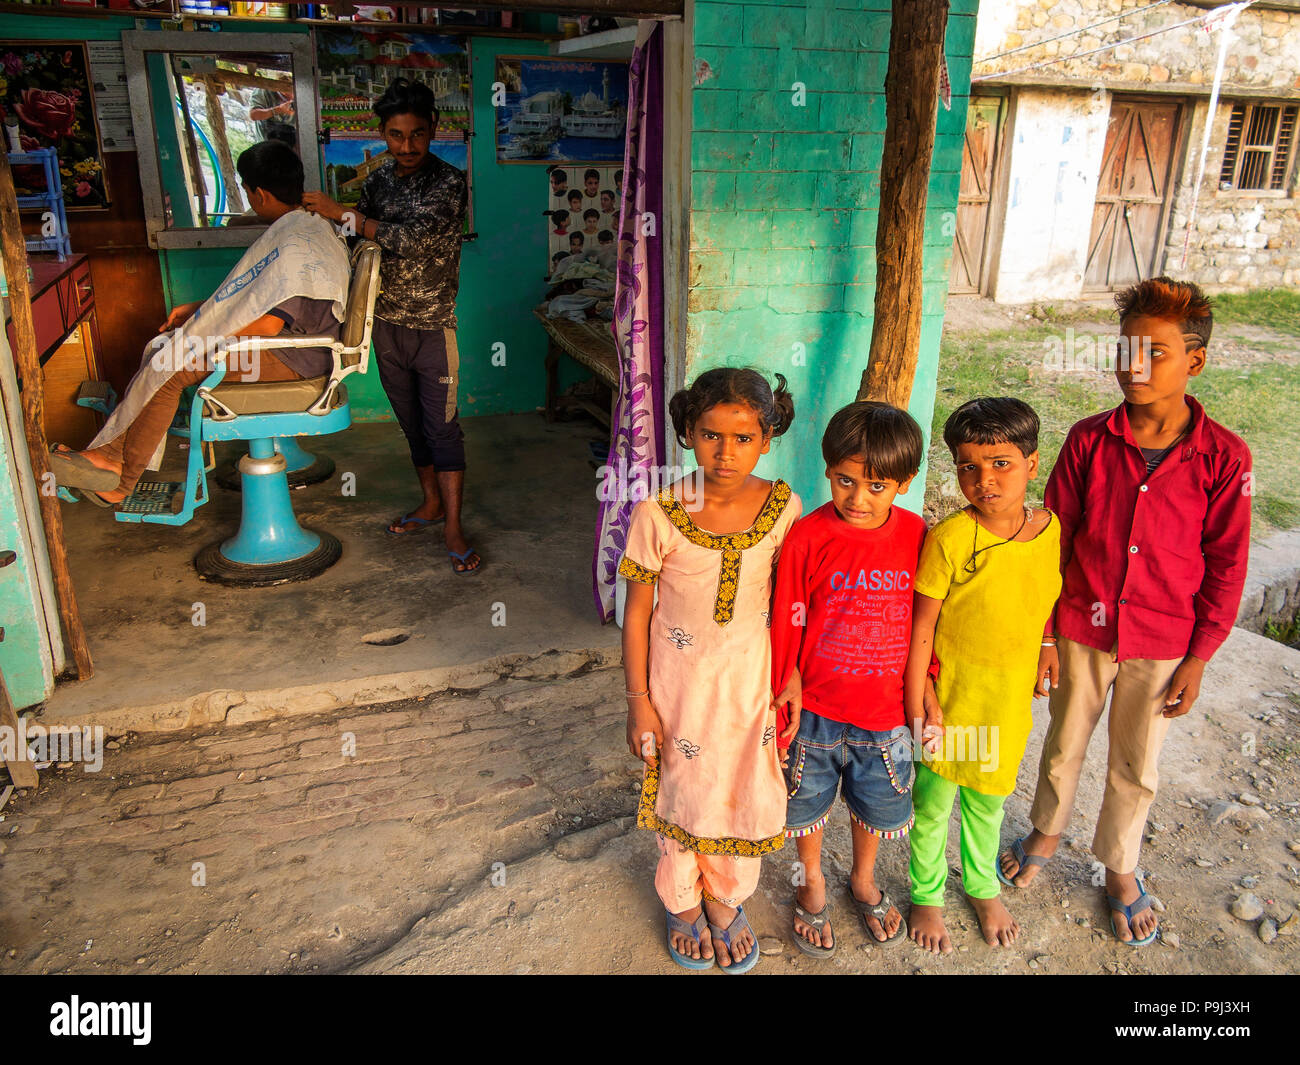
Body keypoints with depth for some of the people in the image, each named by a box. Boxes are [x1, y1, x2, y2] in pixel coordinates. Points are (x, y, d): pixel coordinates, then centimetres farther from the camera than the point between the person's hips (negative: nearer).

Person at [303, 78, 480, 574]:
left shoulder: (449, 183, -14)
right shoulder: (376, 181, 5)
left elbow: (412, 239, -26)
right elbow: (365, 249, 15)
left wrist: (342, 214, -21)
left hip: (433, 327, -5)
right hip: (387, 325, 6)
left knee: (441, 425, -4)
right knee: (411, 421, 15)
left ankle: (453, 529, 0)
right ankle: (431, 503, 31)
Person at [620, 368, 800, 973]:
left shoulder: (782, 507, -12)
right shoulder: (658, 514, -20)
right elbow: (637, 612, -10)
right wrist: (638, 702, -7)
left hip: (750, 676, 2)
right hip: (680, 679, -2)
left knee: (743, 790, 16)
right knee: (681, 790, 16)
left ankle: (725, 897, 45)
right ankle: (683, 900, 44)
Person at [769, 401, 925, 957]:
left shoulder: (917, 537, -10)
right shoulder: (807, 537, -17)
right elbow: (788, 624, -10)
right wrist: (784, 691, -7)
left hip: (886, 710, 2)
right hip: (815, 709, -2)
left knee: (877, 805, 23)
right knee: (808, 802, 19)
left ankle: (864, 880, 52)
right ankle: (811, 882, 47)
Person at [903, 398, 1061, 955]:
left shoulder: (1049, 528, -6)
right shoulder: (950, 537, -21)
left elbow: (1041, 607, 9)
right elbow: (921, 624, -15)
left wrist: (1038, 662, 14)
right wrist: (917, 704, -13)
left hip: (1010, 701, 4)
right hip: (950, 698, -4)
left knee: (987, 800, 23)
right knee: (934, 802, 14)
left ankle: (983, 886, 49)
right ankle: (926, 895, 39)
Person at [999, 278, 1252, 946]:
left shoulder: (1223, 457, -13)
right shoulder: (1088, 440, -10)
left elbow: (1226, 566, -5)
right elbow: (1053, 540, -4)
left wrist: (1199, 656, -3)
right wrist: (1041, 632, -2)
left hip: (1162, 642, -1)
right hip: (1081, 628, 1)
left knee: (1136, 767, 17)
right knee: (1065, 745, 21)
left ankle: (1120, 866, 41)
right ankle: (1047, 830, 47)